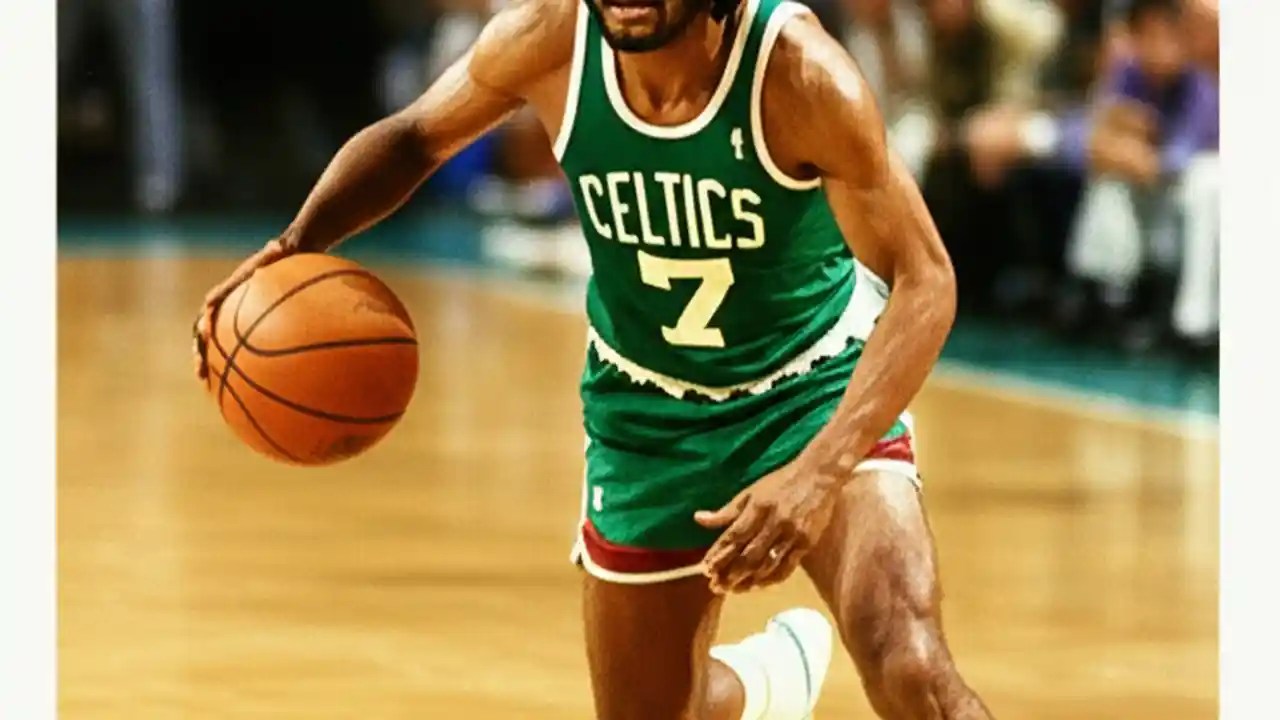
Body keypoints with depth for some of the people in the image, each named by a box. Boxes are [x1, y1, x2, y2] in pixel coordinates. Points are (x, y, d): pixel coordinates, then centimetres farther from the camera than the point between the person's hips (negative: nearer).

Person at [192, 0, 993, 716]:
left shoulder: (798, 70, -29)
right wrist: (297, 244, -18)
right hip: (649, 413, 4)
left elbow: (922, 281, -27)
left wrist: (822, 470, -40)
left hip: (818, 387, -3)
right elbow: (412, 136, 0)